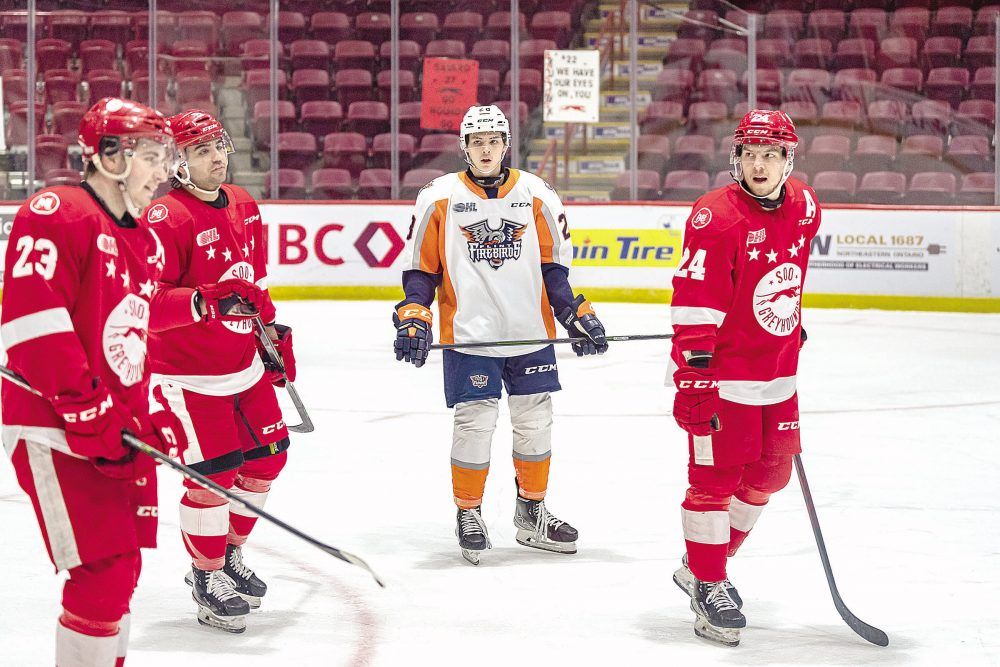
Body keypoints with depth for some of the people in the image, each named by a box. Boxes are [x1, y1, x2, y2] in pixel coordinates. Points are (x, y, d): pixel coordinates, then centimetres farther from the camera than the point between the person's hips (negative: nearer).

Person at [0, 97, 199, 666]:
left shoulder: (143, 240, 13)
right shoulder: (54, 216, -15)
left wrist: (152, 415, 12)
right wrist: (91, 417, -24)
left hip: (119, 427, 9)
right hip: (56, 431, -9)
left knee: (124, 564, 15)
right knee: (107, 570, -11)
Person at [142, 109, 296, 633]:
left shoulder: (243, 205, 8)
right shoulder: (166, 217, -18)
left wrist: (272, 332, 20)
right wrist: (207, 300, -34)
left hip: (244, 364, 8)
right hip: (190, 372, -8)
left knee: (268, 457, 14)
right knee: (215, 476, -8)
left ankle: (231, 557, 34)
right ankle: (206, 579, 12)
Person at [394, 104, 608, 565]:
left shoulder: (537, 195, 4)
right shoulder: (439, 198, -1)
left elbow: (554, 266, 9)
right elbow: (421, 268, 3)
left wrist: (576, 314, 2)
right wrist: (413, 317, -9)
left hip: (530, 333, 3)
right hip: (468, 335, -2)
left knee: (535, 422, 9)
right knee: (474, 424, -4)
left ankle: (532, 513, 25)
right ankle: (468, 515, 14)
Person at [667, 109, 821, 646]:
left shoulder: (803, 207, 3)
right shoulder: (716, 216, -19)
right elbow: (695, 302, -21)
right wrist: (692, 376, -24)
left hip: (777, 371, 8)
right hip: (722, 373, -8)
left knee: (769, 474, 14)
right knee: (716, 476, -4)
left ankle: (702, 563, 31)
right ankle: (707, 587, 8)